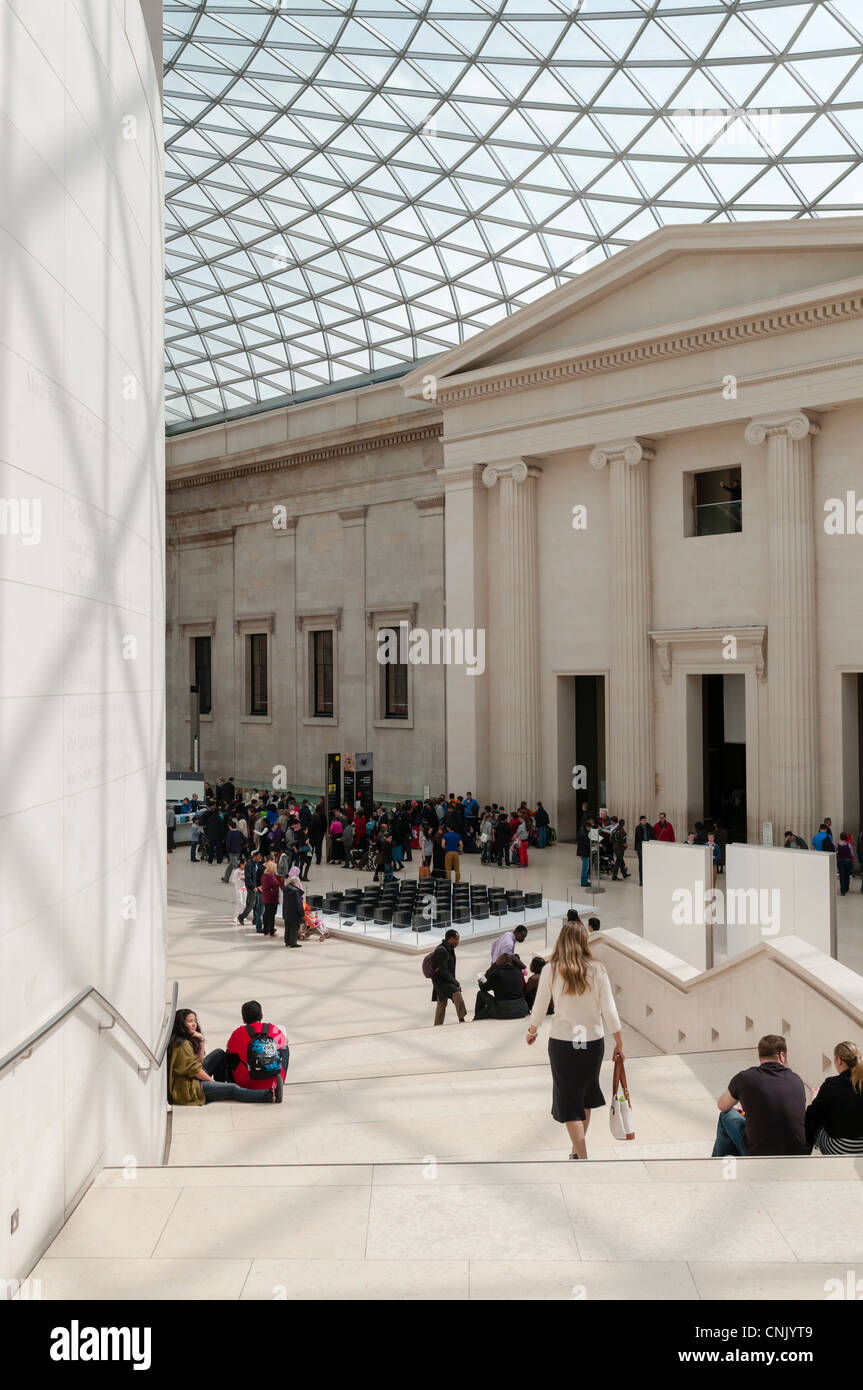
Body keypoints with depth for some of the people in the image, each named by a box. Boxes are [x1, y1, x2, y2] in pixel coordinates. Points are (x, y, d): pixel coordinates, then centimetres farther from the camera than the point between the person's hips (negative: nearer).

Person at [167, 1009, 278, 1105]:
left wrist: (201, 1042, -5)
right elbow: (194, 1069, -20)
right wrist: (211, 1080, -7)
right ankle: (269, 1096, -19)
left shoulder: (188, 1040, 9)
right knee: (232, 1089, -16)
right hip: (187, 1089, -11)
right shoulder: (182, 1044, -22)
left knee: (219, 1053, 16)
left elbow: (199, 1062, 7)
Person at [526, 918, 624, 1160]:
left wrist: (532, 1031, 18)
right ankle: (578, 1147, 35)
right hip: (593, 1040, 2)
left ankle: (581, 1154, 0)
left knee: (569, 1098, 7)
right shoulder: (597, 970, -8)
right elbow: (610, 1011, -6)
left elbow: (539, 1007, -1)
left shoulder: (550, 970, -9)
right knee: (585, 1094, 22)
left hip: (562, 1042, -2)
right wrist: (619, 1044, 5)